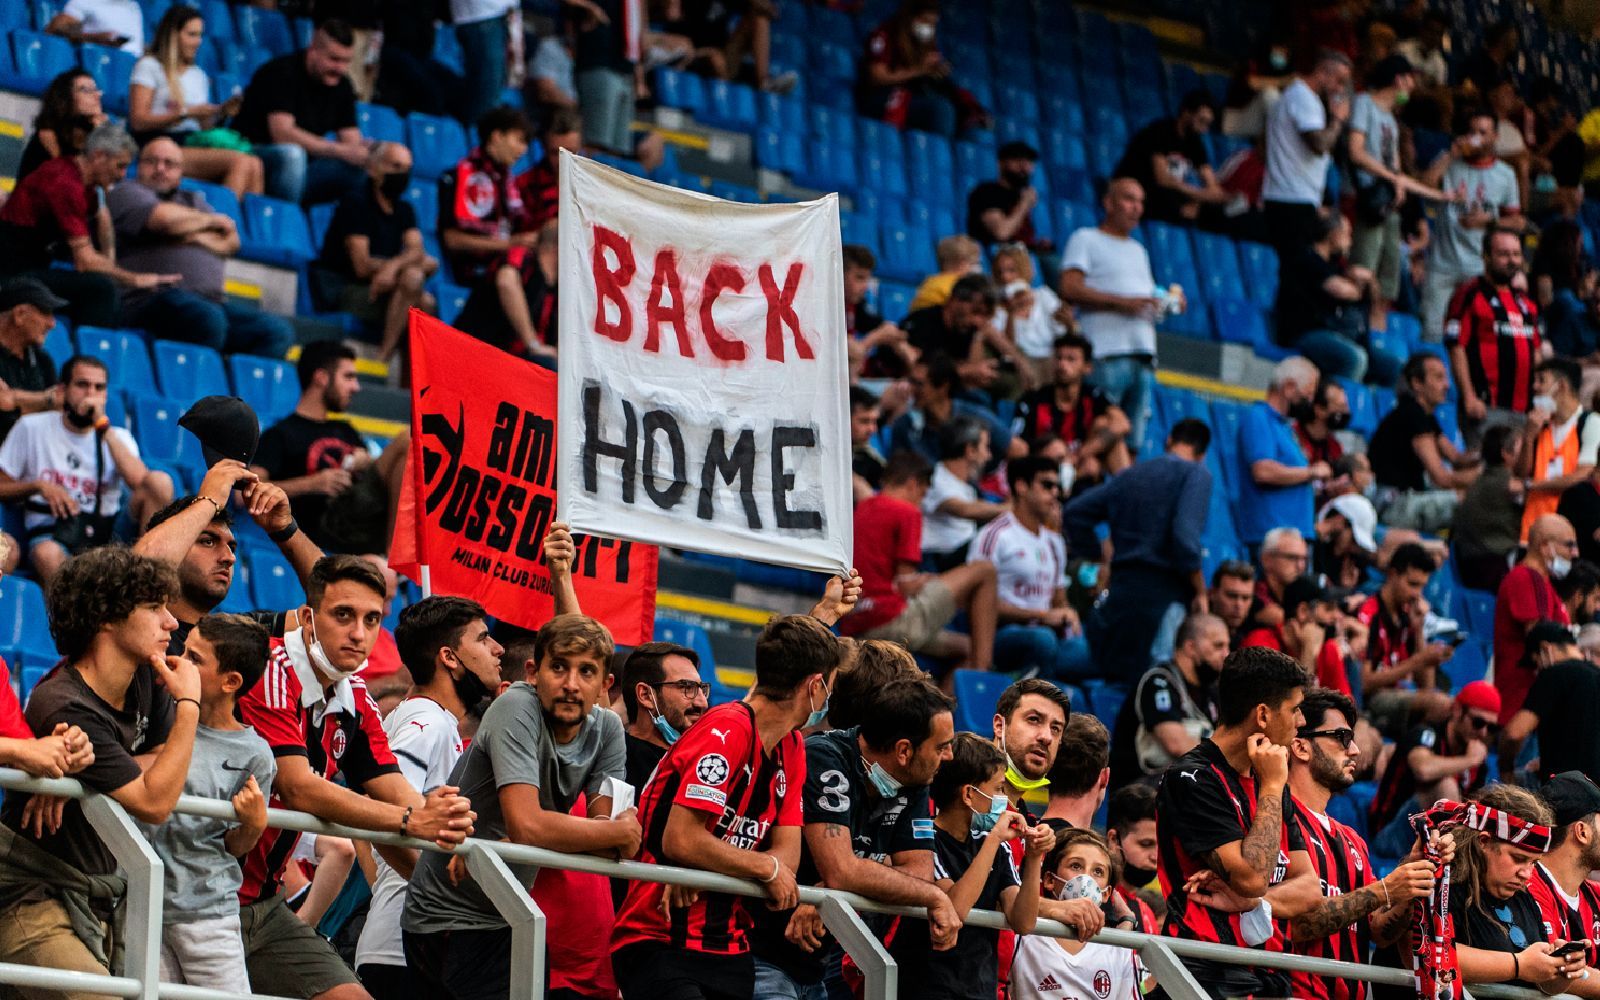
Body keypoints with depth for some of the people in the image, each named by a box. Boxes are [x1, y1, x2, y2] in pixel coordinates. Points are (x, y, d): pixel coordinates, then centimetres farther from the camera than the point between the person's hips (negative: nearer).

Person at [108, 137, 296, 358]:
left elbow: (230, 242, 17)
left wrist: (196, 237, -3)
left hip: (213, 299, 6)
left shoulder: (193, 200, 31)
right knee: (209, 319, -38)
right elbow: (164, 219, -8)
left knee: (278, 331, -16)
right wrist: (211, 221, 10)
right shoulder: (127, 192, 13)